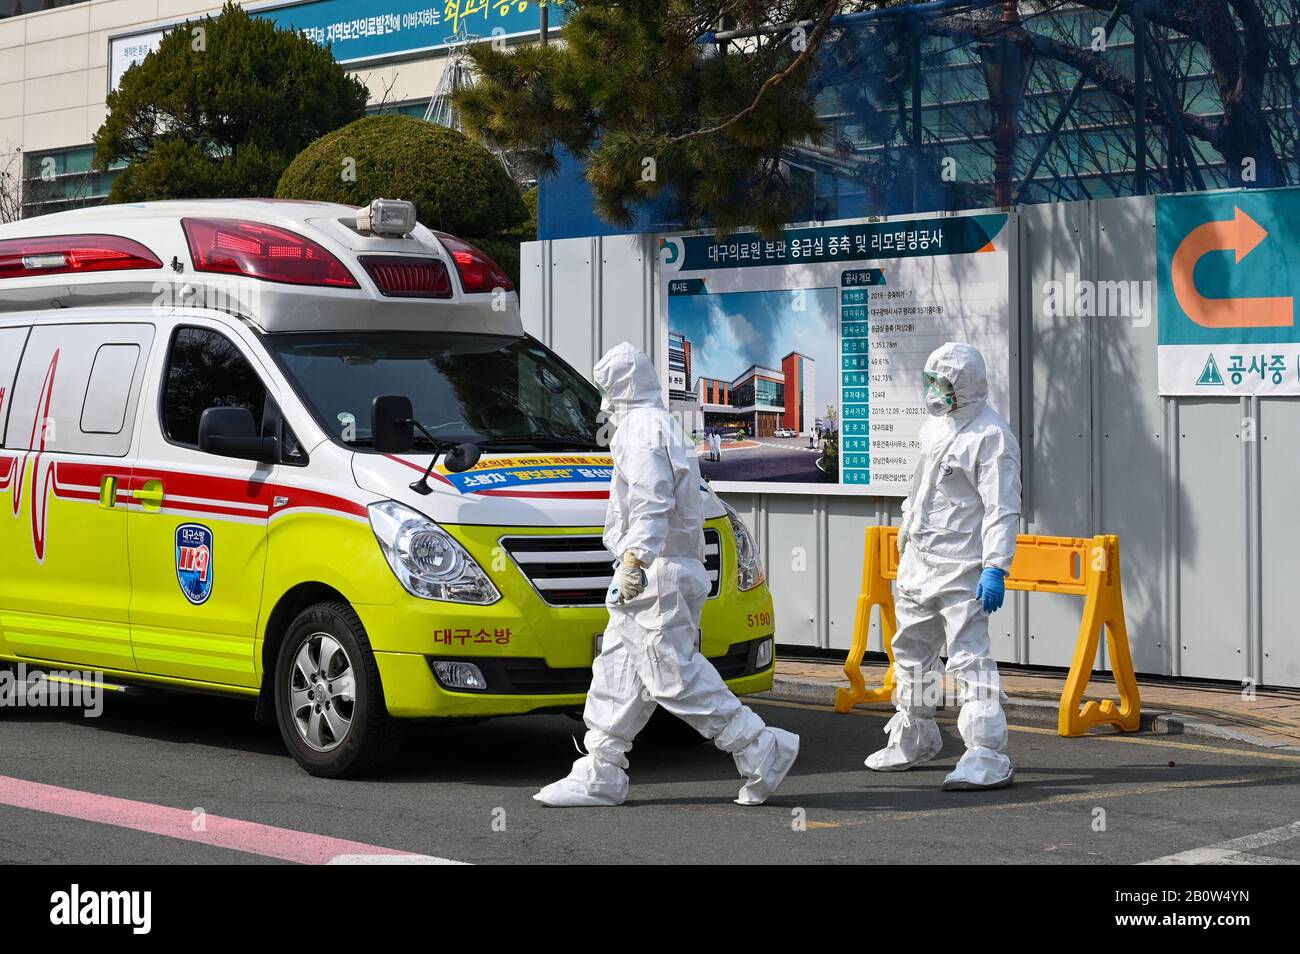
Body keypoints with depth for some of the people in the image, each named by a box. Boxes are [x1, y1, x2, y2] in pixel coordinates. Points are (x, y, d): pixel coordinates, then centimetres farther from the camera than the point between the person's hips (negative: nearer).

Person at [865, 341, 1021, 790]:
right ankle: (914, 738, 37)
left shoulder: (991, 436, -15)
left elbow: (1002, 510, -20)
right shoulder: (937, 426, 13)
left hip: (960, 568, -10)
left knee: (969, 657, -15)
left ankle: (988, 757, -16)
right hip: (919, 561, 10)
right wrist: (906, 536, 27)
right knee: (911, 651, 20)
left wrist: (995, 568, -27)